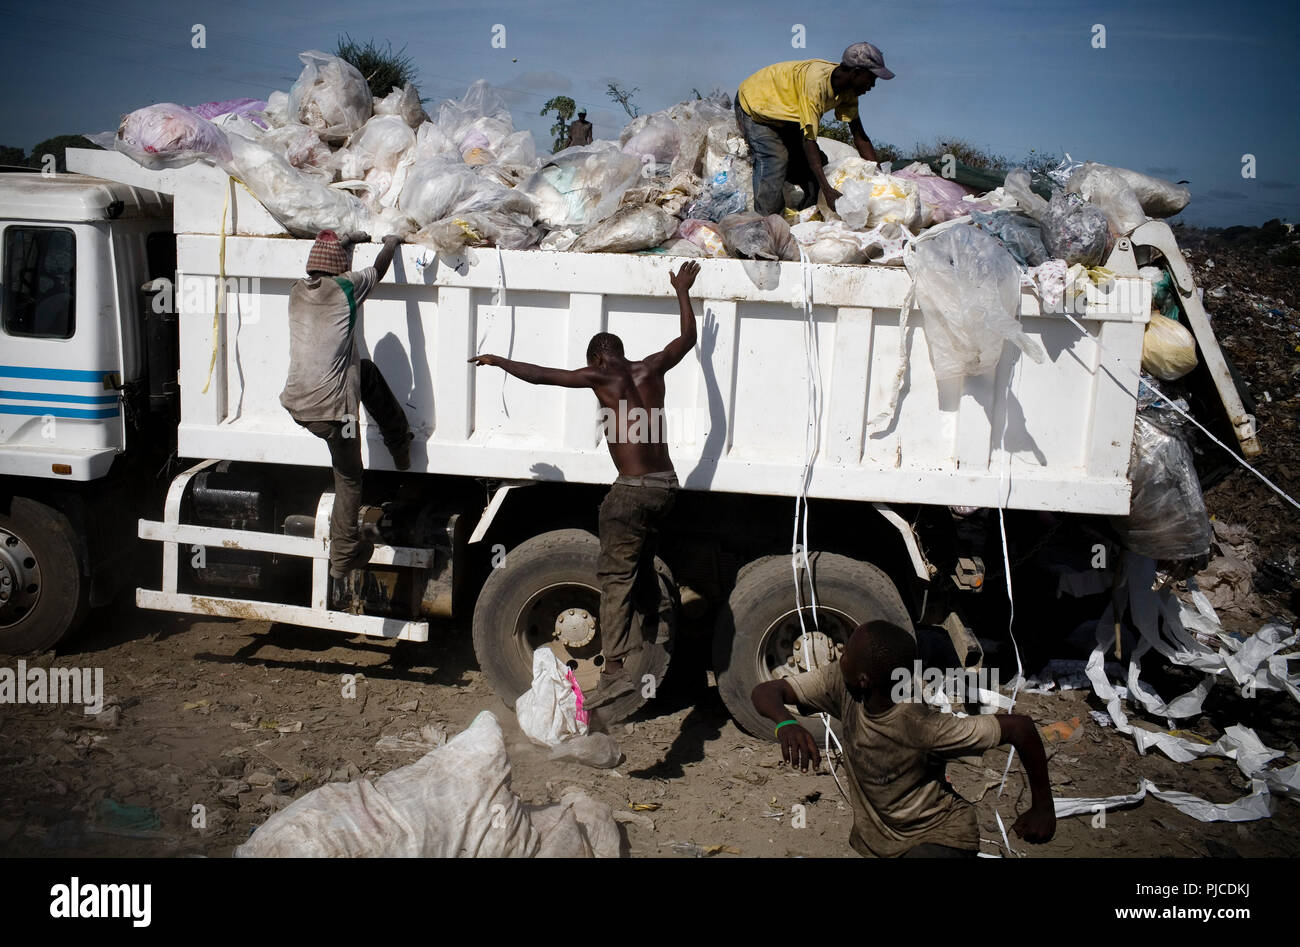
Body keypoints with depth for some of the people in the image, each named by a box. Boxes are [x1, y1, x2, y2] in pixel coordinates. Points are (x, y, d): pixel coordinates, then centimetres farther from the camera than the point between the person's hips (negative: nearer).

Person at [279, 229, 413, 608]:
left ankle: (398, 438, 39)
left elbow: (320, 270, 37)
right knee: (348, 481, 10)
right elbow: (379, 268, 16)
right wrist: (391, 243, 39)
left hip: (295, 404, 7)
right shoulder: (346, 288, -5)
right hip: (331, 409, -7)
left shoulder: (297, 292, 11)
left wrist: (347, 240, 53)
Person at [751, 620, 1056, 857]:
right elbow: (765, 691, -16)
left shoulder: (921, 726, -32)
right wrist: (786, 724, -39)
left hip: (938, 835, -6)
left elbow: (1020, 727, -28)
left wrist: (1043, 807, -17)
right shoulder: (839, 684, -17)